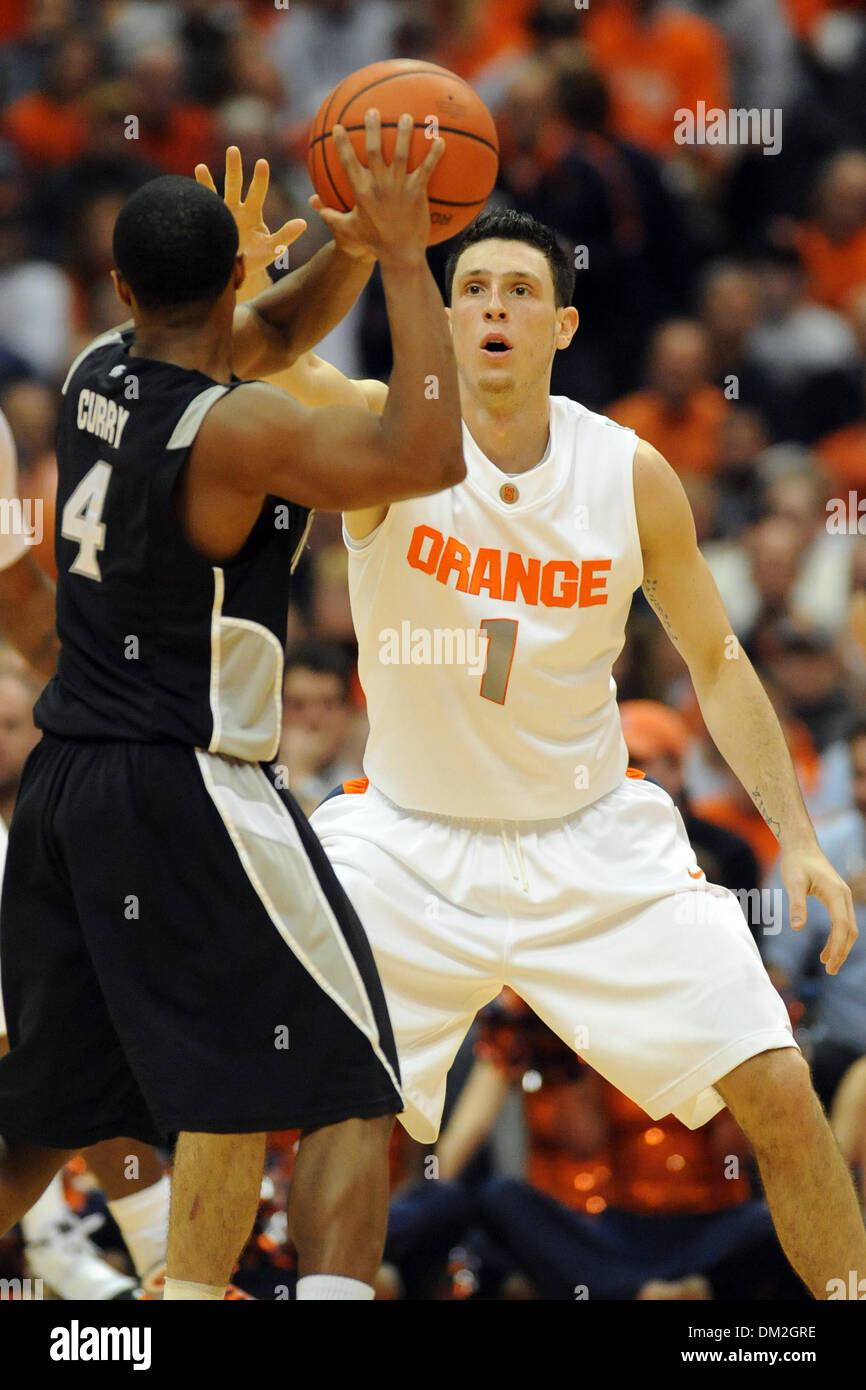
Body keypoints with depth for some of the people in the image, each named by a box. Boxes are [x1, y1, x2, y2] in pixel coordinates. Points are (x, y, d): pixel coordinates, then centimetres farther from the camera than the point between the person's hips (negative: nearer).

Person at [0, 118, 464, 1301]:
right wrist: (405, 260, -19)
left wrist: (354, 248, 6)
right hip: (188, 793, -8)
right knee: (350, 1097, -5)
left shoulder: (97, 374, 8)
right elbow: (424, 457, -26)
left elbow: (273, 332, 24)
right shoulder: (231, 430, -16)